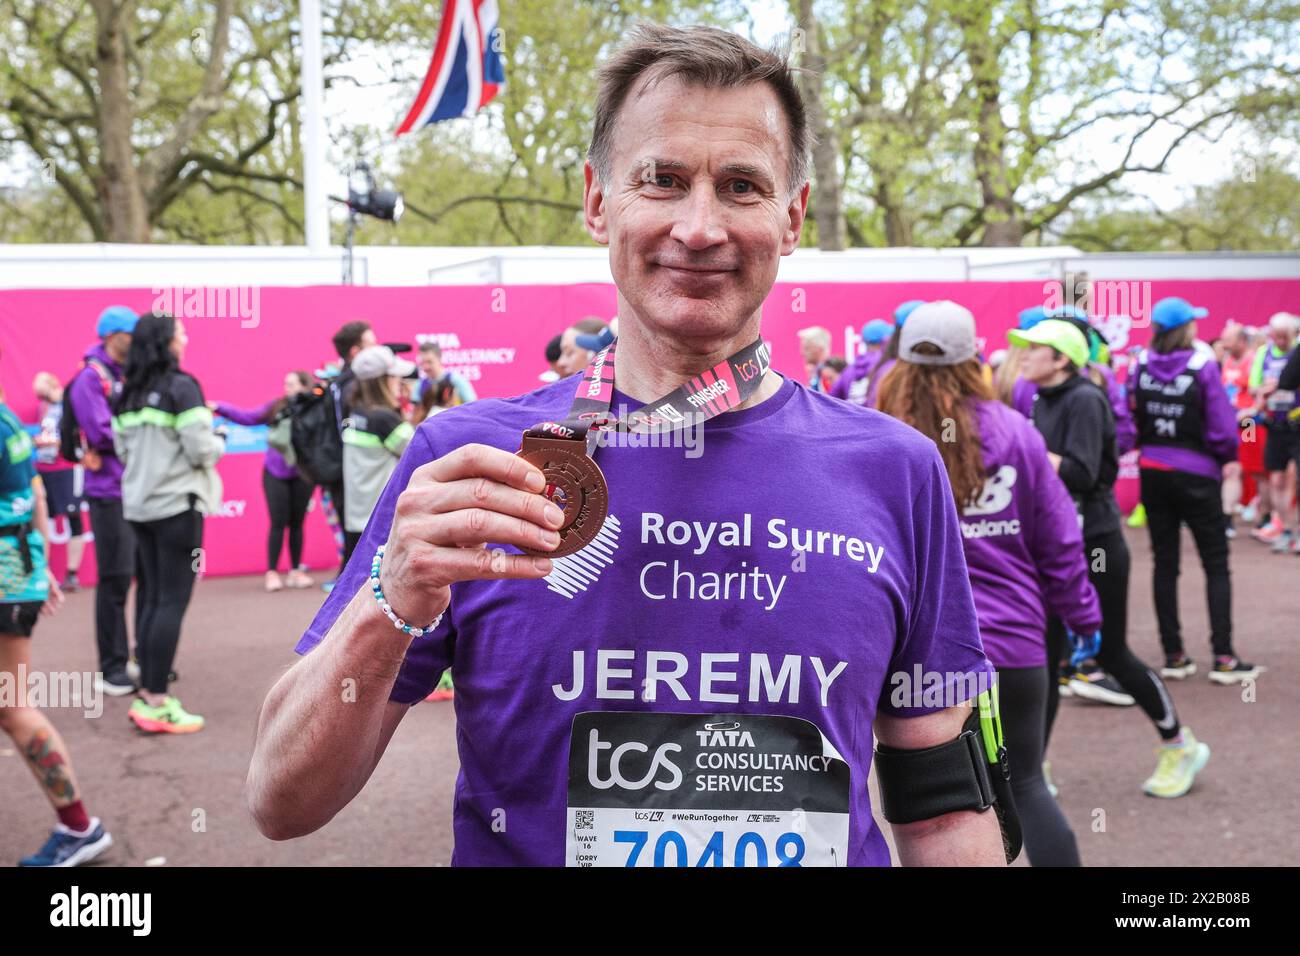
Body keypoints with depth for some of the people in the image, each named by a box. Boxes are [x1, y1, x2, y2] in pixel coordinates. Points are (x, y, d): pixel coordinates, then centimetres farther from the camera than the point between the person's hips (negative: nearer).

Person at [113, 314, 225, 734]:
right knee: (173, 601, -3)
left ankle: (146, 695, 15)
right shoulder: (182, 387, -12)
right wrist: (219, 440, 5)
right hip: (176, 504, -7)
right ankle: (158, 704, -2)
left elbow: (123, 449, 14)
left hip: (138, 505, 7)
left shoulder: (127, 394, 10)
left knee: (154, 598, 13)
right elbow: (201, 450, -15)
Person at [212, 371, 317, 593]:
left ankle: (296, 571, 21)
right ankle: (272, 573, 6)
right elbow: (247, 417, 2)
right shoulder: (276, 407, 0)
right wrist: (220, 408, -4)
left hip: (301, 475, -1)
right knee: (278, 523, 0)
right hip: (275, 474, 1)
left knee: (296, 523, 10)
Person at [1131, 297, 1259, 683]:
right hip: (1196, 474, -4)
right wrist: (1228, 457, 6)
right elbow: (1223, 430, -12)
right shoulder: (1203, 367, -14)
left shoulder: (1140, 367, -2)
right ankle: (1223, 657, 3)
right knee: (1216, 565, 5)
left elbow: (1131, 420, 0)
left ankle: (1173, 655, 13)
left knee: (1164, 562, 10)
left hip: (1152, 473, 4)